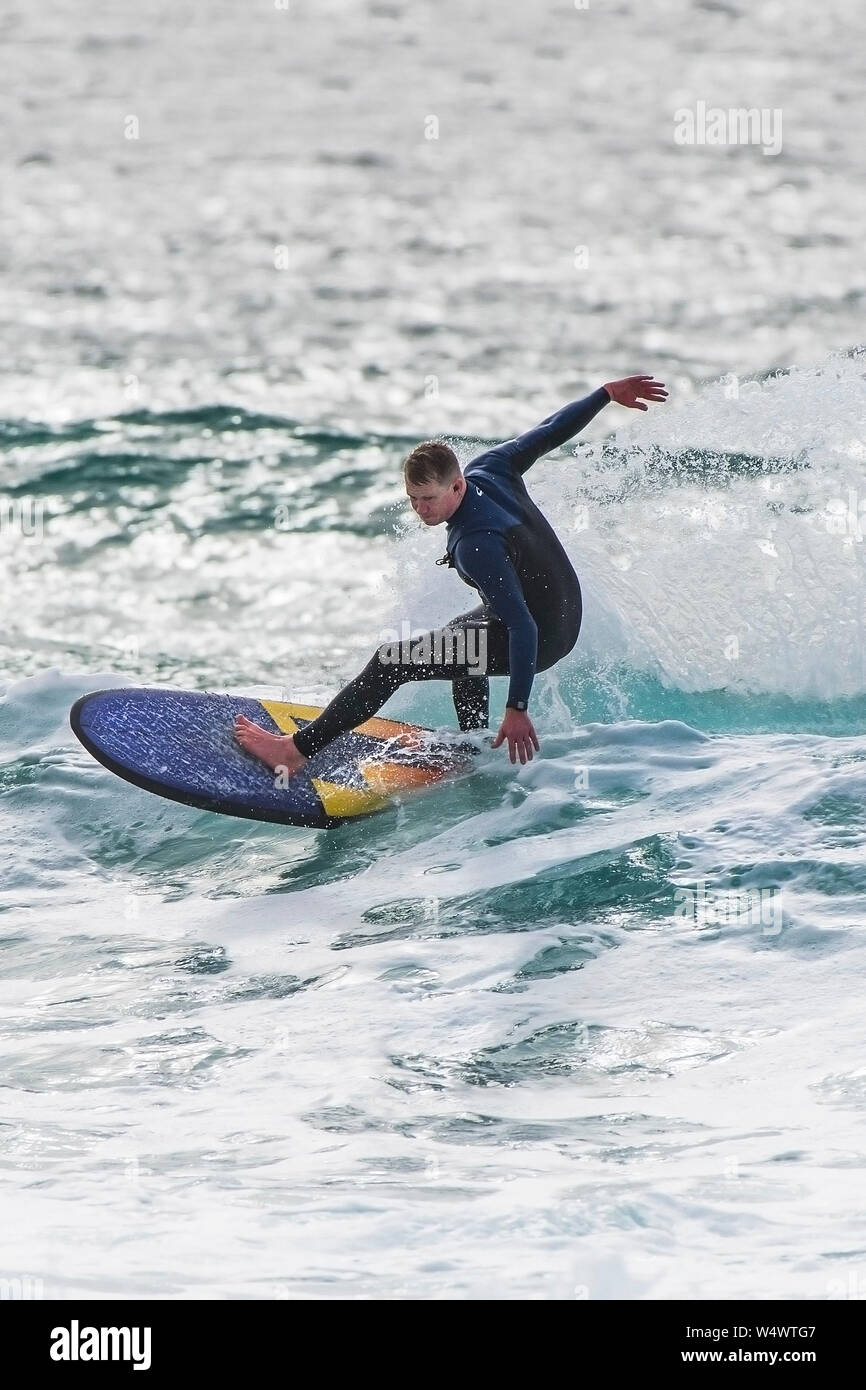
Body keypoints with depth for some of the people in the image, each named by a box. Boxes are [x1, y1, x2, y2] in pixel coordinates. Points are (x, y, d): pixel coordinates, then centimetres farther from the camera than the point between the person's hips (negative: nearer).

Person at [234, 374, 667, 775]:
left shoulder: (475, 547, -32)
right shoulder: (489, 468, -9)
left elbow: (522, 627, -33)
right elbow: (553, 431, 4)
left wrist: (517, 708, -32)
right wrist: (608, 393, 19)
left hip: (541, 638, -10)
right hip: (566, 618, 10)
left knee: (391, 661, -12)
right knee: (459, 633, 40)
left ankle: (298, 749, -9)